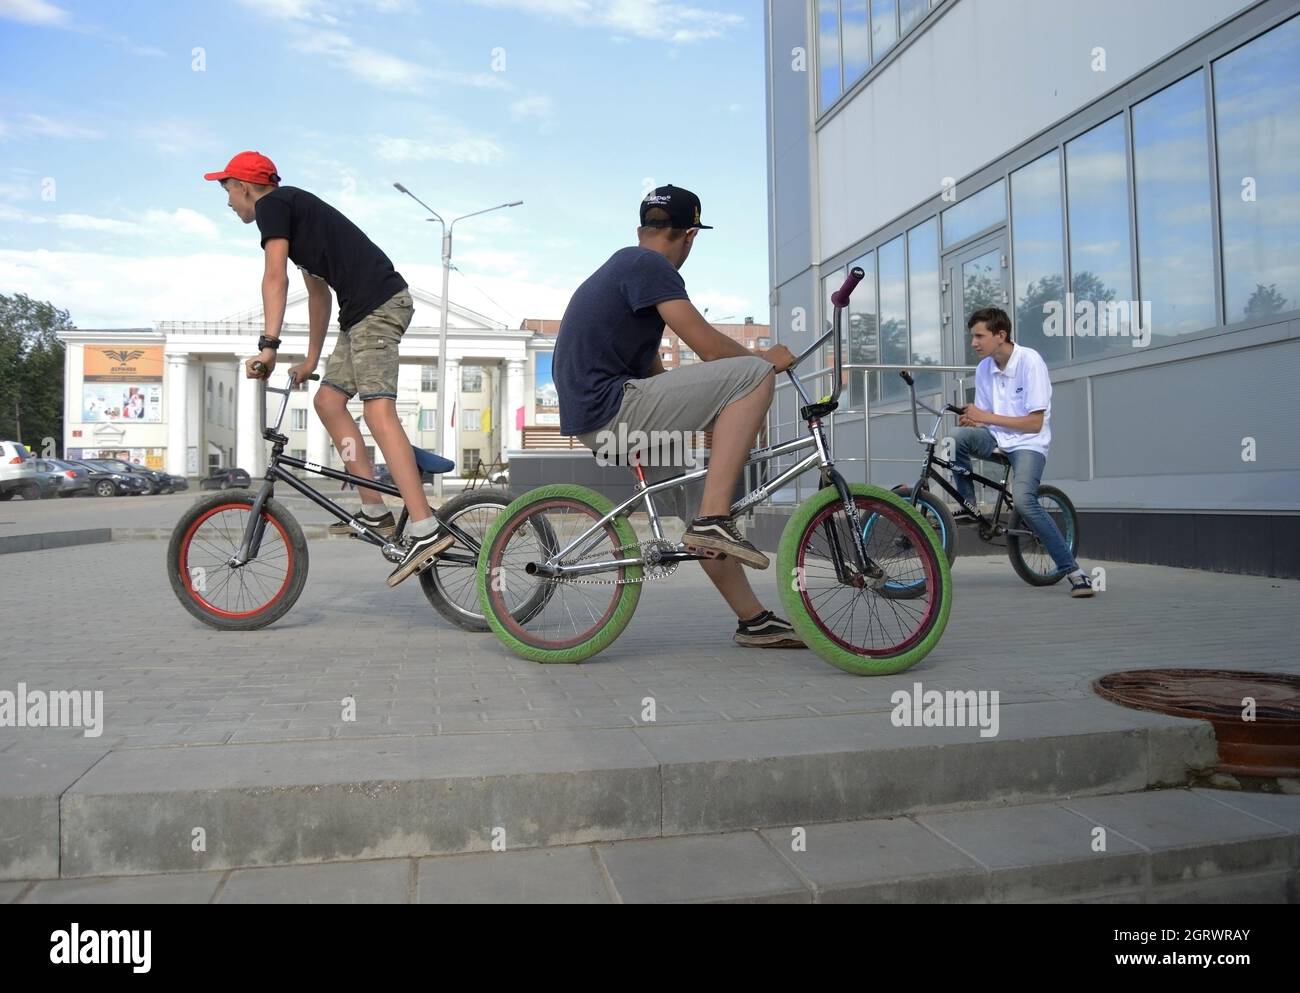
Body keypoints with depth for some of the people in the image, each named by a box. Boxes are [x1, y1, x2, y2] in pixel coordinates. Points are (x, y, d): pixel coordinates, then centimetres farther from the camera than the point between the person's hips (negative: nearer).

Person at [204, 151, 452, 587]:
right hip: (365, 310, 10)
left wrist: (268, 345, -21)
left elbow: (276, 278, -14)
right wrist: (311, 359, 35)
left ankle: (426, 529, -29)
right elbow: (319, 292, 32)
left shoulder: (273, 205, 0)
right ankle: (375, 511, 9)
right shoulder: (294, 210, 29)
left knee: (377, 411, -21)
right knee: (328, 400, 12)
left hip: (378, 304, -10)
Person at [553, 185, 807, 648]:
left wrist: (718, 415, 26)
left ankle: (754, 620, 21)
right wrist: (765, 359, 3)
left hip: (598, 415, 11)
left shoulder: (623, 265, 24)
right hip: (611, 410, -11)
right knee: (753, 376, -15)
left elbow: (652, 370, 26)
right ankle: (713, 519, -19)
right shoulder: (648, 266, -8)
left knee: (700, 501, 16)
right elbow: (707, 344, -16)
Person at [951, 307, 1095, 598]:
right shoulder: (984, 368, 4)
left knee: (1023, 499, -31)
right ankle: (968, 506, -7)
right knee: (958, 437, -27)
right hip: (996, 440, 5)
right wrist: (971, 421, -13)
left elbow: (1035, 423, -18)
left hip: (1028, 444, -5)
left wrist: (987, 417, -20)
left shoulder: (1030, 361, -14)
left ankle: (1073, 570, -19)